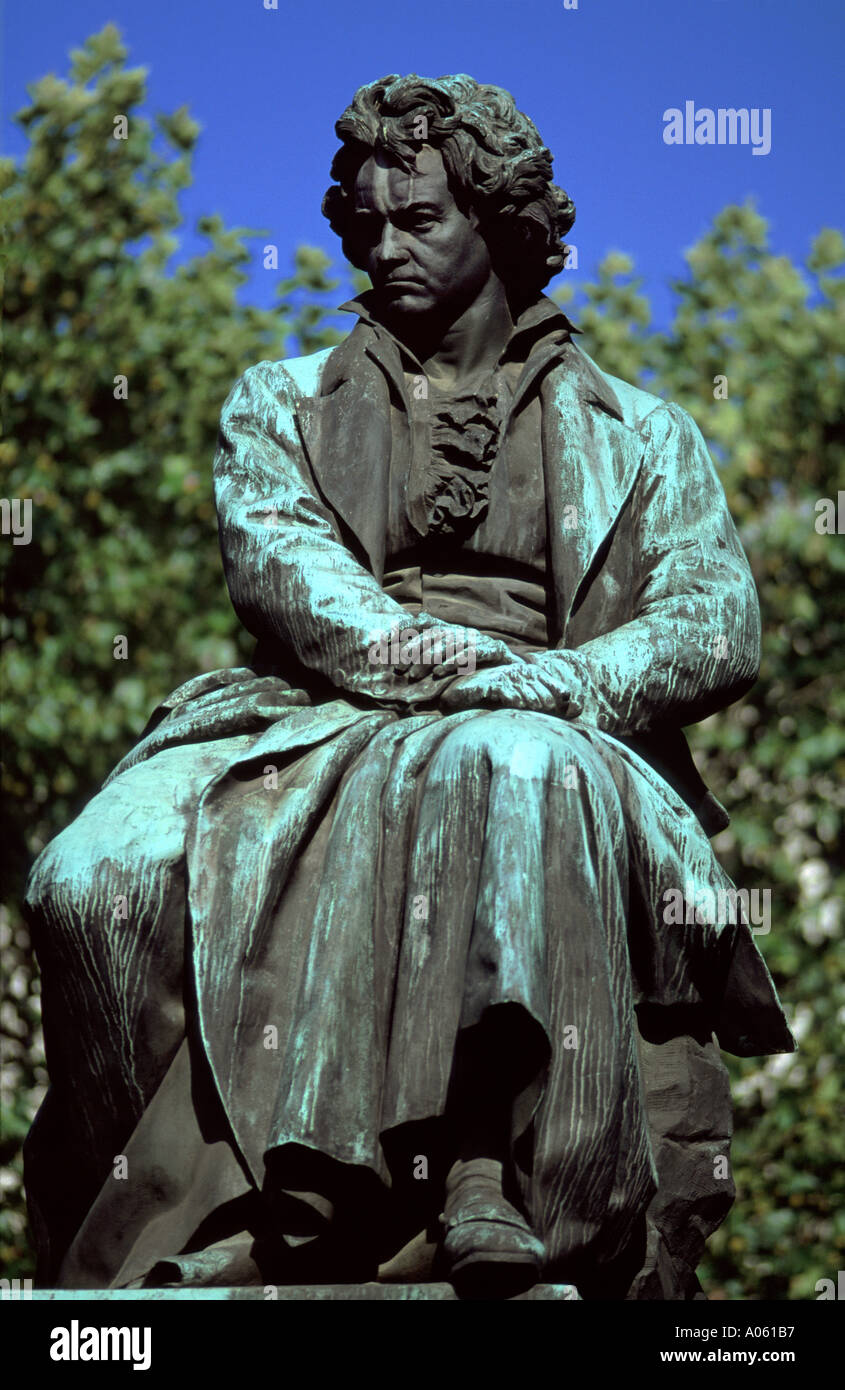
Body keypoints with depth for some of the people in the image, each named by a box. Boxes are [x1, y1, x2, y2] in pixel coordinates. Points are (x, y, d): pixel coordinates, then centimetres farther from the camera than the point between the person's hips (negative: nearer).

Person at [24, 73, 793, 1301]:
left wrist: (546, 684, -15)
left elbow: (720, 627, 5)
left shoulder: (637, 436, 21)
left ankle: (485, 1180, -53)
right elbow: (273, 556, 4)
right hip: (312, 724, 2)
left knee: (514, 777, -42)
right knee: (98, 876, -30)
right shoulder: (282, 404, 25)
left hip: (544, 736, -2)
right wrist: (426, 654, -17)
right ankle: (201, 1215, -33)